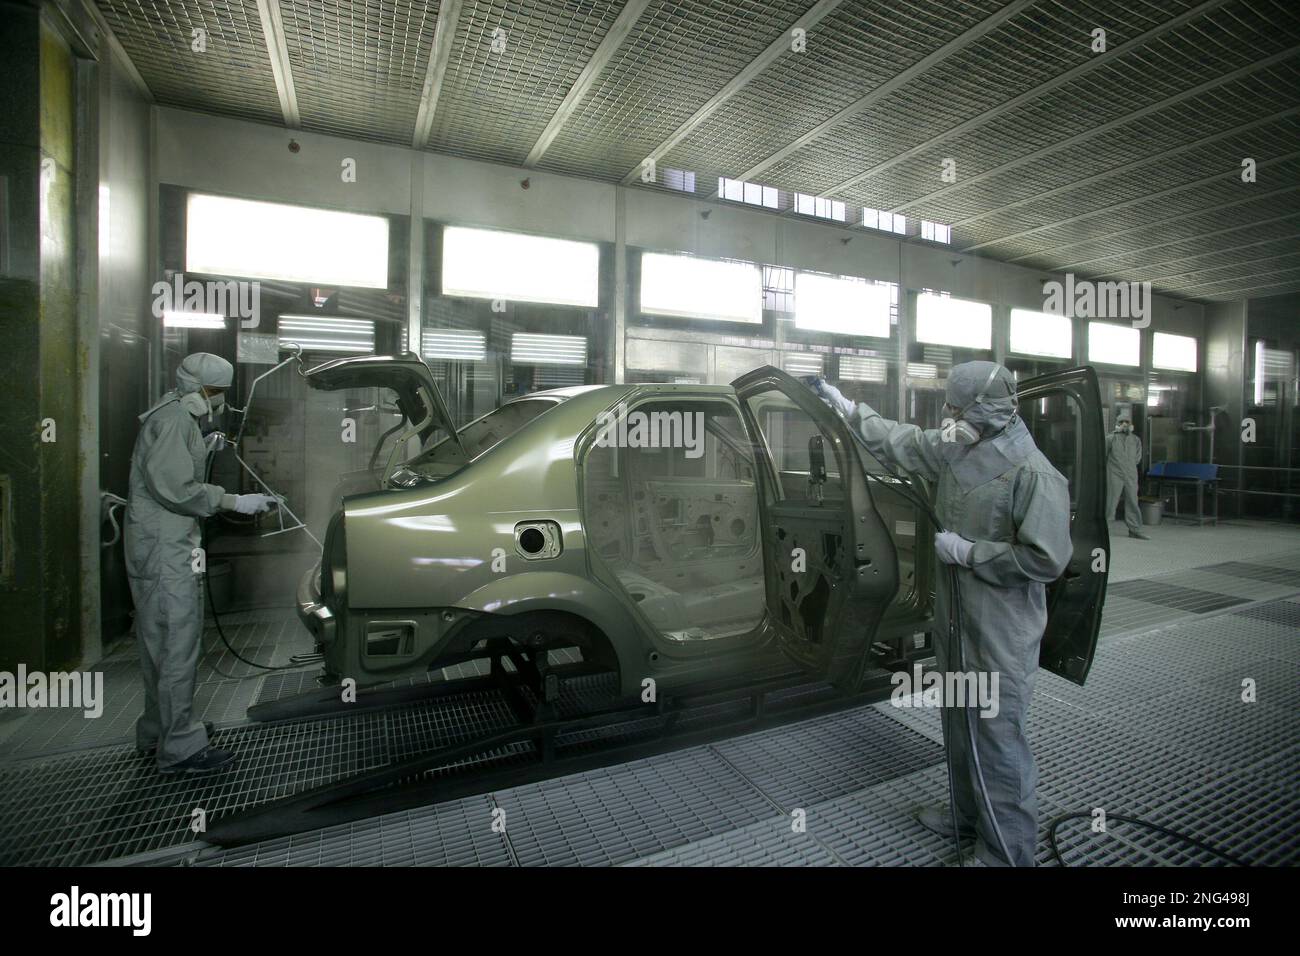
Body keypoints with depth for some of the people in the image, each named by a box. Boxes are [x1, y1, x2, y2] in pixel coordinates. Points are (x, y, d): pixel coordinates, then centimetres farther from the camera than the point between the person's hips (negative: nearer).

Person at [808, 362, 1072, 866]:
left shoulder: (1034, 475, -21)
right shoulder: (954, 449, 1)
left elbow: (1046, 559, -23)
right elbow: (901, 440, 16)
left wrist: (967, 552, -19)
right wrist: (848, 407, 19)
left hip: (1001, 635, -8)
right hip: (956, 619, 8)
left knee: (998, 736, 4)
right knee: (959, 725, 23)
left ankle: (1008, 850, 24)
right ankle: (969, 814, 44)